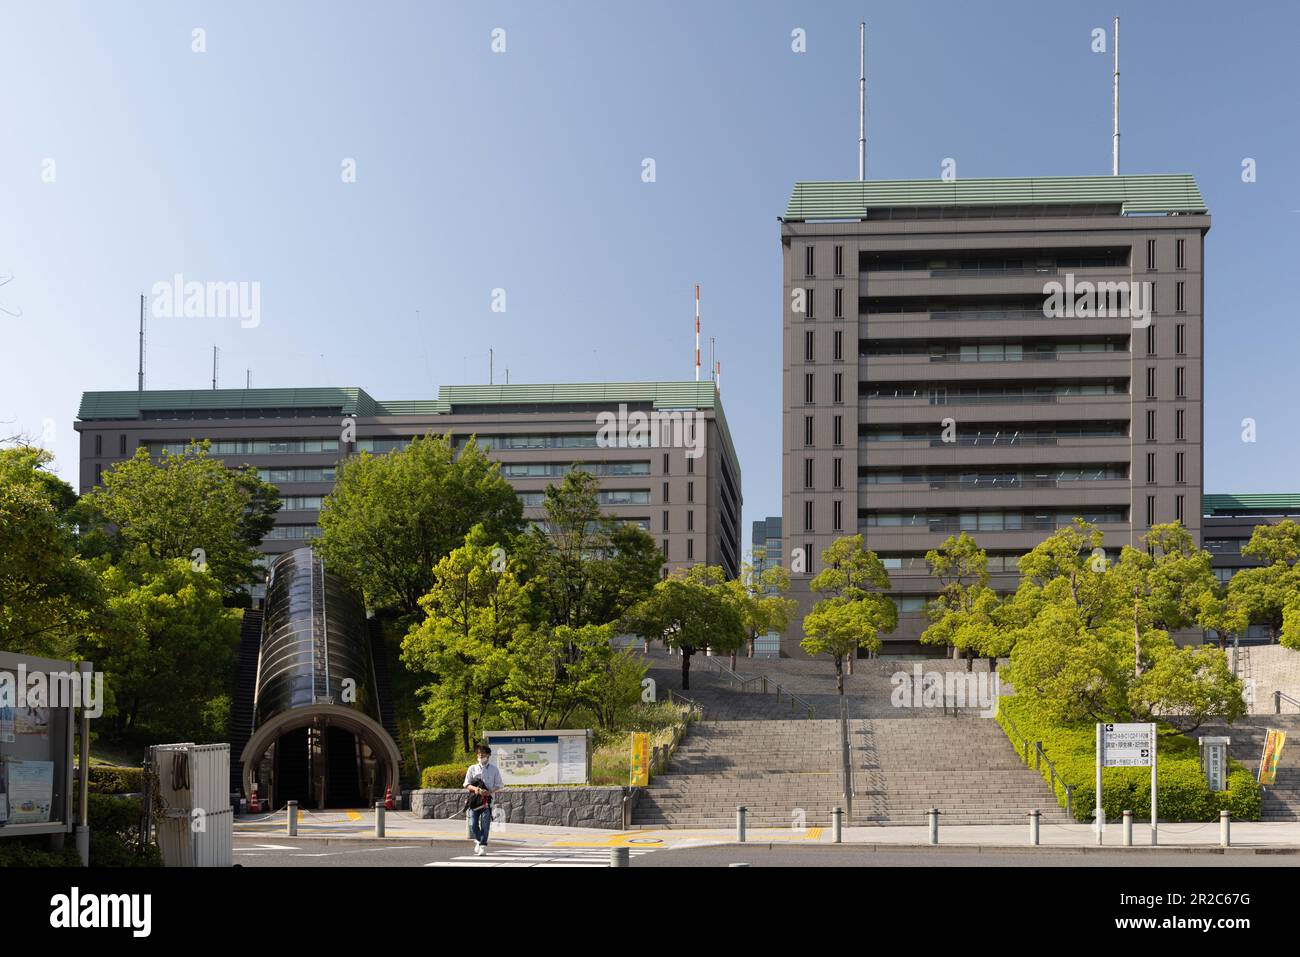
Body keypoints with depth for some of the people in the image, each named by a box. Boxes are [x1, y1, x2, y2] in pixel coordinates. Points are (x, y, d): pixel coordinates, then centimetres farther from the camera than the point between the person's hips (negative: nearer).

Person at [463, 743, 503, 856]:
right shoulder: (472, 768, 10)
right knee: (473, 824, 0)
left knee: (485, 824, -8)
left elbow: (499, 785, 7)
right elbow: (466, 784, 8)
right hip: (474, 799, 2)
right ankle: (478, 840, 27)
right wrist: (474, 788, -14)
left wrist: (490, 791, -12)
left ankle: (483, 846, -3)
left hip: (487, 800, -2)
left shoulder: (493, 769, 6)